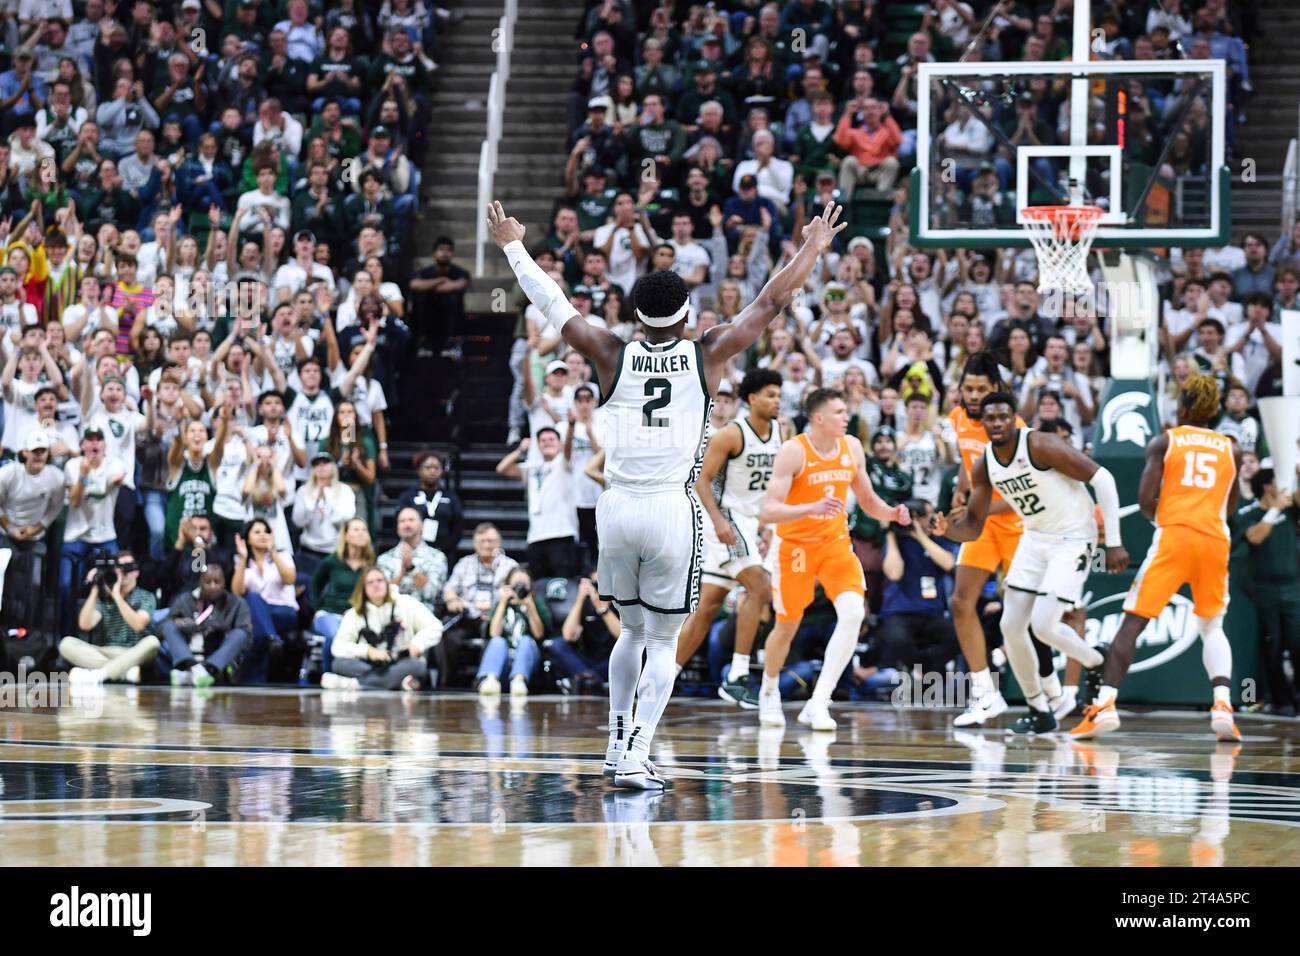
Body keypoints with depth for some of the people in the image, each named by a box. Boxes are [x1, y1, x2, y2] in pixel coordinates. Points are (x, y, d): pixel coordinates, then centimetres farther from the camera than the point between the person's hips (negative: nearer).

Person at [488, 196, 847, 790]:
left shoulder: (614, 356, 3)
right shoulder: (706, 355, 0)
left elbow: (553, 306, 14)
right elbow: (770, 304, 8)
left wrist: (513, 247, 27)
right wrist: (812, 250, 20)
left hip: (617, 508, 3)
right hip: (673, 511, -2)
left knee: (632, 630, 21)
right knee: (663, 641, 4)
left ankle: (617, 748, 21)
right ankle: (635, 760, -8)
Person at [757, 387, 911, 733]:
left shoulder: (852, 447, -2)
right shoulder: (793, 452, -19)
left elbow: (868, 500, 12)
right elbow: (767, 511, -25)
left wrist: (891, 513, -10)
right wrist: (813, 508, -40)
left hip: (835, 541, 4)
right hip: (795, 544, -4)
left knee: (853, 613, -19)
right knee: (788, 625, 9)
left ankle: (818, 703, -17)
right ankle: (769, 691, 40)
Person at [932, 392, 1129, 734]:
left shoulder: (1041, 447, -23)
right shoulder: (984, 466, -2)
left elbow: (1102, 478, -21)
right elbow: (973, 527, 3)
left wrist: (1114, 542, -21)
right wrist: (946, 529, -21)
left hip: (1072, 539, -7)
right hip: (1035, 539, 7)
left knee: (1044, 625, -18)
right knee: (1011, 625, 1)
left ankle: (1098, 664, 12)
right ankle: (1040, 711, 15)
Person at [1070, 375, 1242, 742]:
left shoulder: (1164, 441, 9)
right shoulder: (1231, 448, 16)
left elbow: (1145, 499, 0)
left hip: (1174, 534, -3)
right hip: (1216, 539, 3)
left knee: (1132, 622, 0)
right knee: (1212, 627, 19)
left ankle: (1104, 705, -14)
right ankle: (1223, 706, -2)